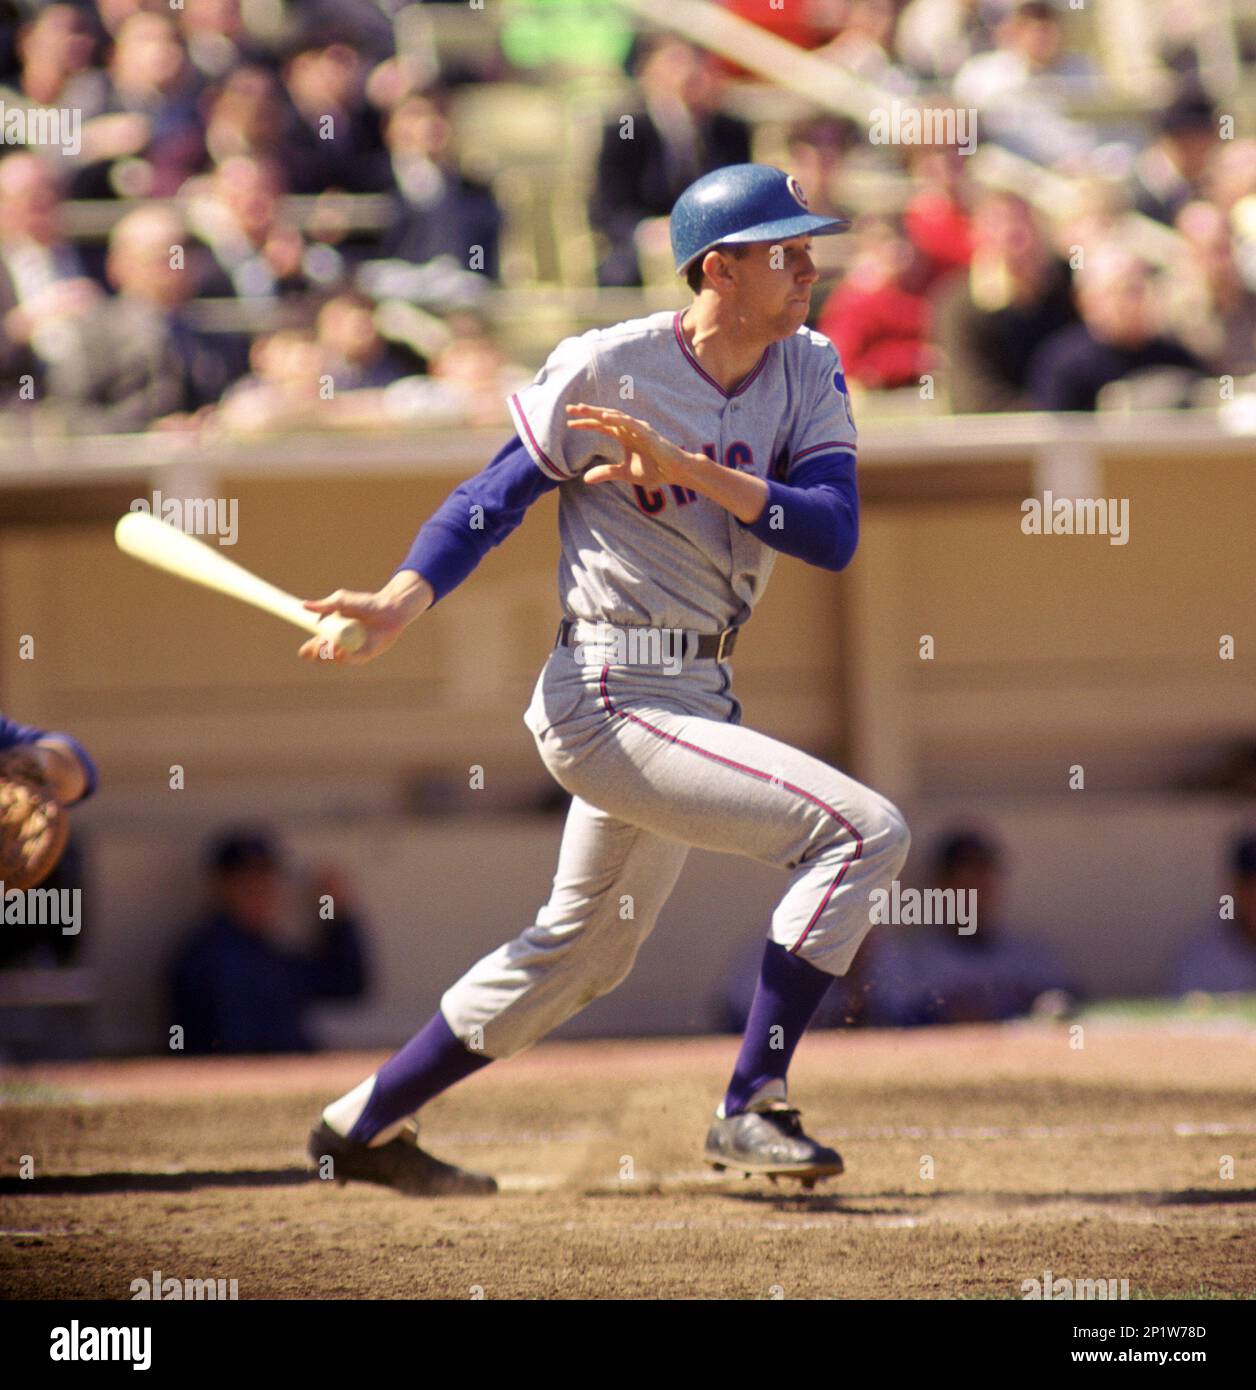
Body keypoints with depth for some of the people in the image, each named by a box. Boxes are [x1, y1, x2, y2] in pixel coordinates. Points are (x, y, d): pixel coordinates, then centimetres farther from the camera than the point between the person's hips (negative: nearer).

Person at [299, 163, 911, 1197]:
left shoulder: (809, 374, 2)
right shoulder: (605, 370, -13)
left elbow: (835, 535, -11)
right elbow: (495, 499, -5)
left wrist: (688, 469, -23)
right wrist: (399, 605, -20)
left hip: (697, 700, 8)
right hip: (608, 701, -8)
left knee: (583, 953, 22)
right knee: (863, 832, -19)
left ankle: (364, 1125, 37)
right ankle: (752, 1109, -13)